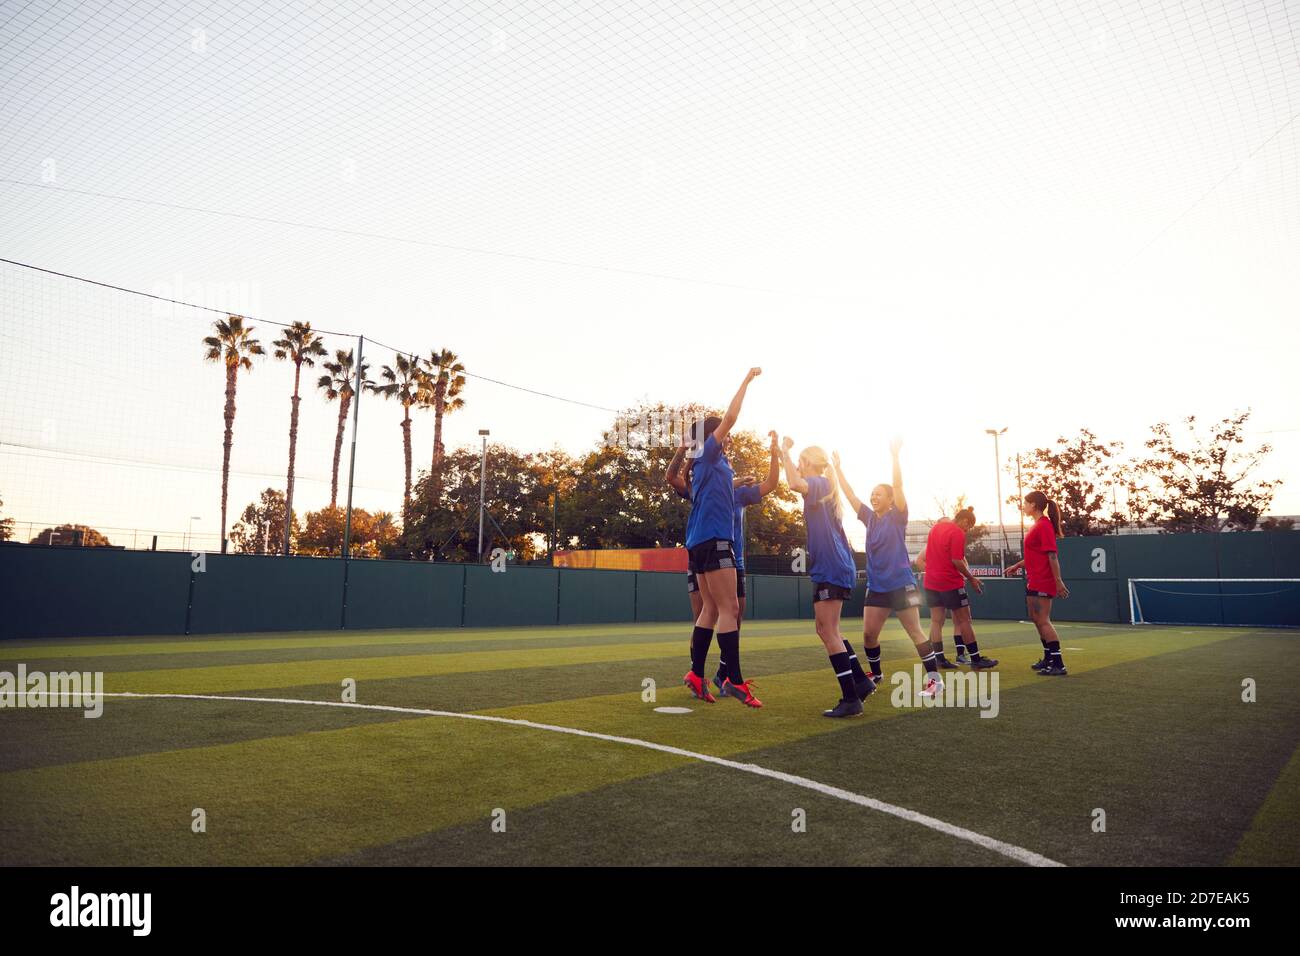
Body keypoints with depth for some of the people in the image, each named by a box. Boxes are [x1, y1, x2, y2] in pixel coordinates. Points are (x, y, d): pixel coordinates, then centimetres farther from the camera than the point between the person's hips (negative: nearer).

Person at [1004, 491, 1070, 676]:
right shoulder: (1038, 525, 14)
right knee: (1037, 619, 17)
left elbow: (1052, 555, -21)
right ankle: (1048, 659, 27)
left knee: (1043, 621, -9)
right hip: (1034, 581, 10)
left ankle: (1058, 665, -7)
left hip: (1042, 582, -10)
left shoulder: (1044, 525, -16)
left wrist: (1058, 581, -23)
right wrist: (1017, 565, 21)